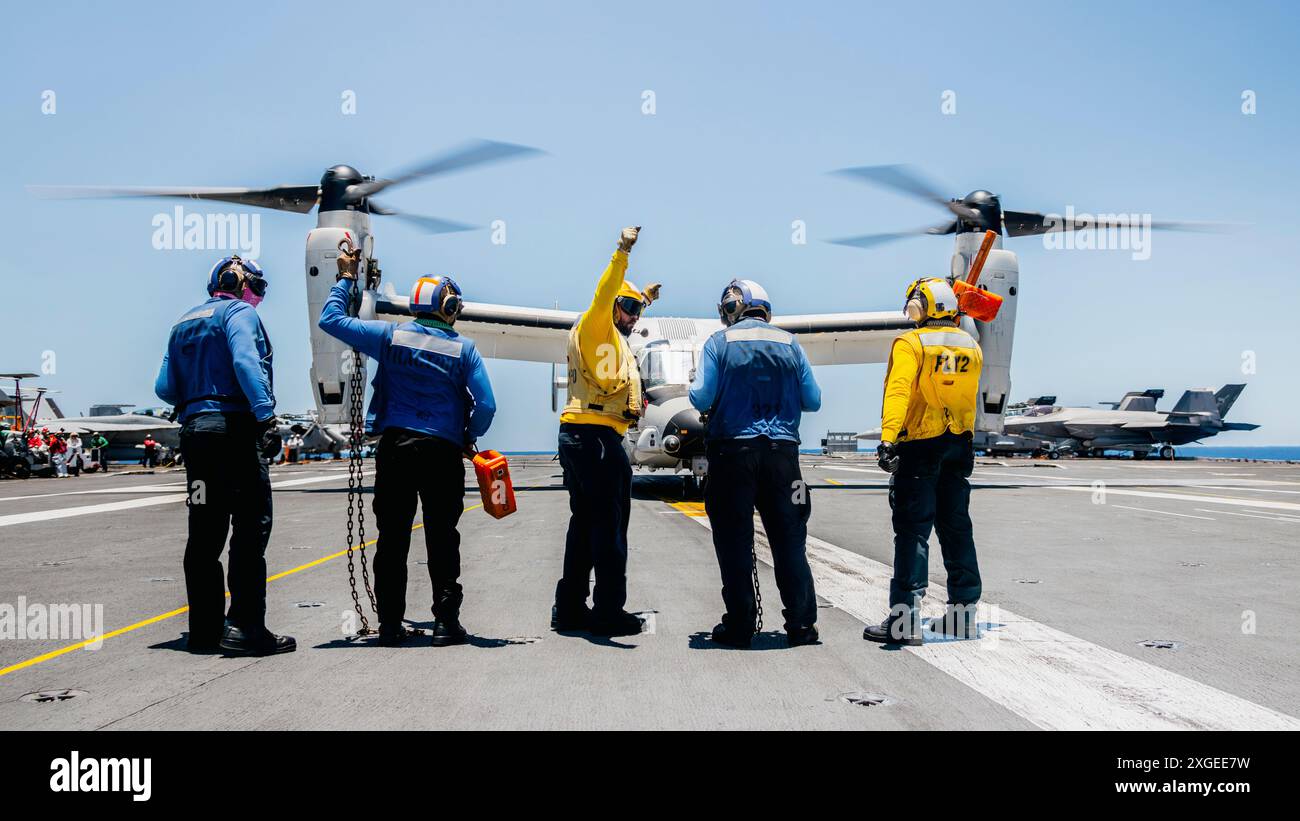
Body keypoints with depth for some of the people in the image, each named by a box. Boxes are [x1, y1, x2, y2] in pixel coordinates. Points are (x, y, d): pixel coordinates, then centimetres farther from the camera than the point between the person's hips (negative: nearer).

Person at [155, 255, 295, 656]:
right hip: (233, 427, -8)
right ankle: (245, 626, -13)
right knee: (251, 526, -8)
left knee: (205, 532, 10)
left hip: (193, 429, 8)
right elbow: (245, 361, -20)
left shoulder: (184, 323, 22)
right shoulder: (239, 312, -1)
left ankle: (204, 629, 13)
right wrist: (264, 408, -26)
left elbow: (164, 387, 17)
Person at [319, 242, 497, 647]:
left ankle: (391, 623, 10)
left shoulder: (392, 336, 1)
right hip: (443, 451, -1)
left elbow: (331, 320, 7)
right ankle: (446, 622, 6)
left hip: (395, 447, 2)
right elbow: (486, 406, -6)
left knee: (392, 538, 7)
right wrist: (468, 438, 12)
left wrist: (346, 278, 19)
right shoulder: (463, 348, -3)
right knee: (442, 539, 5)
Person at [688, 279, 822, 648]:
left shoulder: (719, 342, -1)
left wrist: (691, 384, 14)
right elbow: (812, 400, 7)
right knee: (790, 541, 8)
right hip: (781, 451, 2)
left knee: (735, 542, 4)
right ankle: (801, 624, 10)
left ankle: (739, 627, 7)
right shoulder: (789, 343, 7)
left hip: (733, 451, -2)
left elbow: (702, 398, -7)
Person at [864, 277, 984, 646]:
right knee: (957, 529, 13)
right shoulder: (971, 346, 11)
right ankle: (963, 613, 20)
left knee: (912, 531, -5)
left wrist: (887, 438, -30)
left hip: (919, 446, -6)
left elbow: (898, 391, -22)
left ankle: (905, 619, -8)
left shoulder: (910, 343, -9)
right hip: (959, 447, 6)